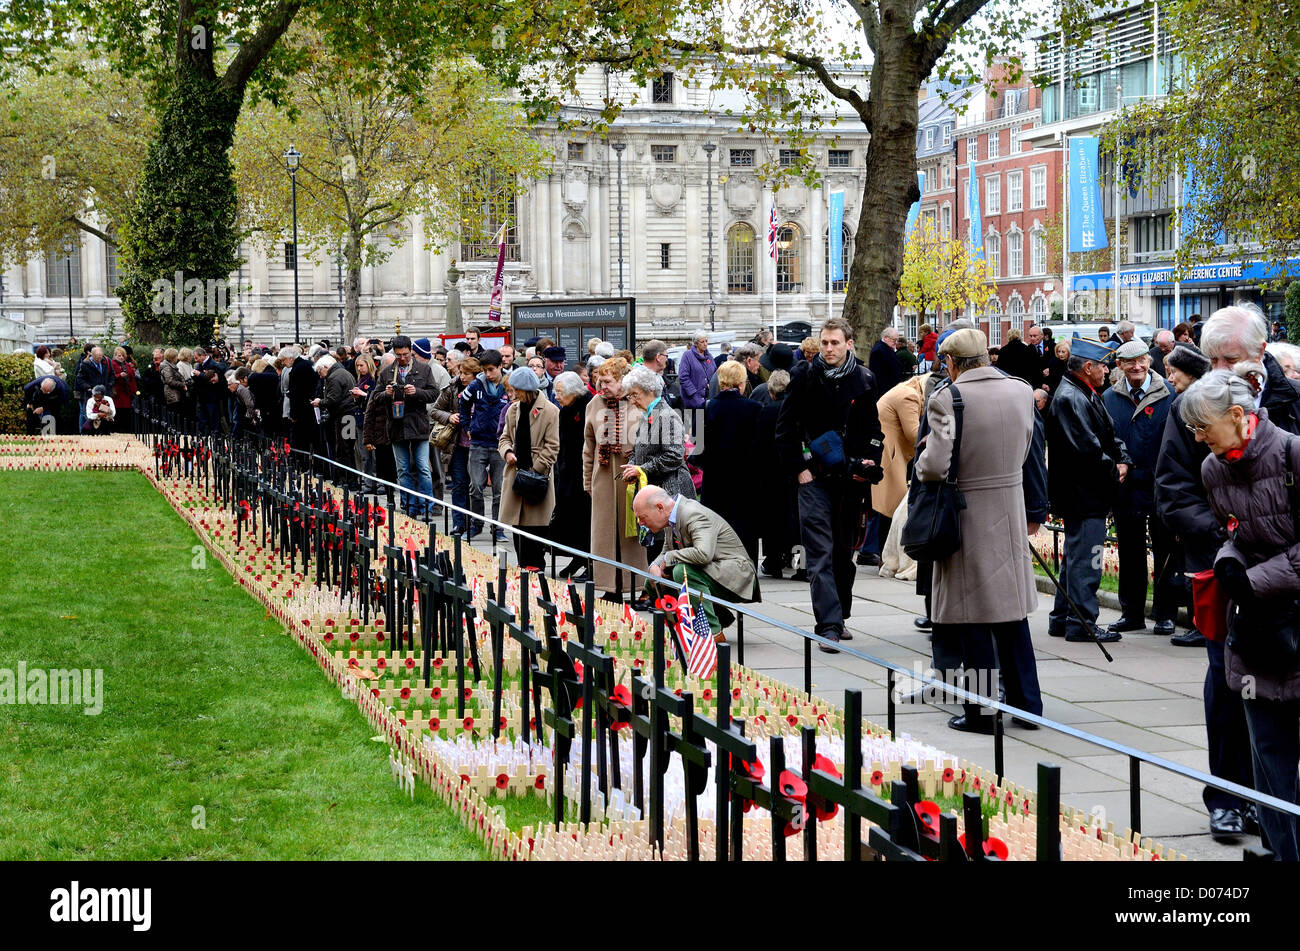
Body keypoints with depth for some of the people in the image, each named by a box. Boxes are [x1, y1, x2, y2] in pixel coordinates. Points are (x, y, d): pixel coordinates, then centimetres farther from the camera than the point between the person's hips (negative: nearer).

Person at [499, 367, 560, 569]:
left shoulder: (550, 411, -7)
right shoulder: (513, 409, 12)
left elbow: (552, 446, -7)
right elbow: (505, 437, 21)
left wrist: (536, 469, -12)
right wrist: (507, 452, -1)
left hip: (538, 476, -6)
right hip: (515, 473, 6)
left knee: (533, 525, -6)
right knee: (517, 526, 6)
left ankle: (533, 567, 0)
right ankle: (523, 567, 13)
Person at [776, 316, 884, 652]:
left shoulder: (864, 380, 5)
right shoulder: (805, 376, -2)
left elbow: (873, 428, 17)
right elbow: (785, 427, 1)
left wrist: (869, 462, 3)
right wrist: (799, 468, -5)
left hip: (851, 478, 3)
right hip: (815, 478, -3)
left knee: (845, 552, 12)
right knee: (821, 555, -9)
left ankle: (839, 616, 26)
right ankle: (829, 626, -13)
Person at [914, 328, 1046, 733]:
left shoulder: (948, 397, -15)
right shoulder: (1022, 392, 3)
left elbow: (936, 464, -24)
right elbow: (1033, 456, 12)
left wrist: (921, 468, -1)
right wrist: (1035, 510, 22)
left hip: (966, 515, -5)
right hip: (1011, 515, 5)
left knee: (973, 617, 3)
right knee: (1011, 613, 15)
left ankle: (981, 711, 6)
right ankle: (1026, 703, 21)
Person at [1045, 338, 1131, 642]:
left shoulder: (1087, 396, 16)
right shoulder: (1070, 399, -18)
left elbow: (1109, 434, 18)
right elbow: (1087, 447, -23)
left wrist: (1123, 460, 1)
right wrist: (1113, 472, -12)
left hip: (1090, 492, 11)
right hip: (1083, 494, -11)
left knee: (1077, 557, 17)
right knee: (1085, 559, -7)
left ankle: (1062, 618, 24)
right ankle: (1081, 623, -4)